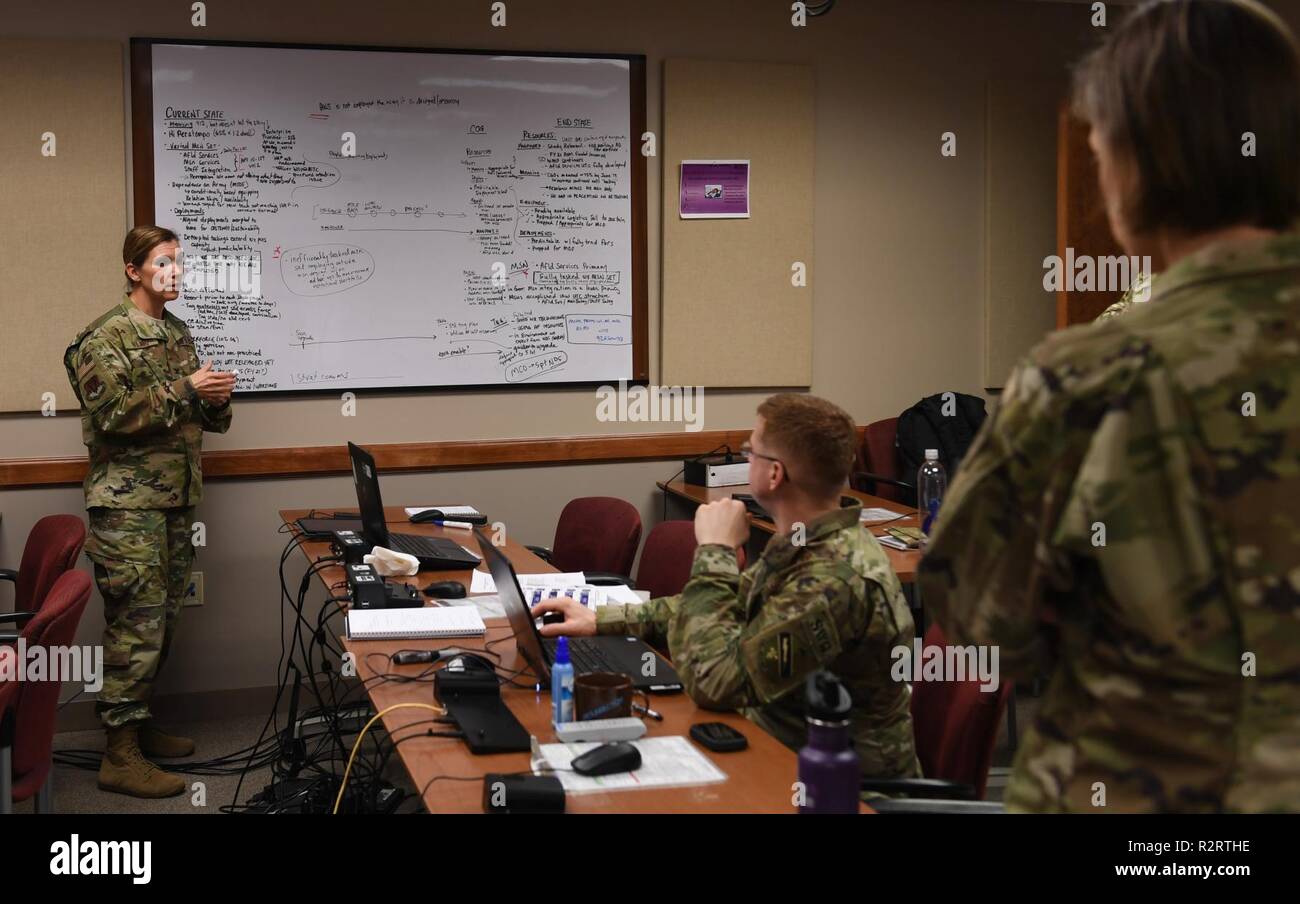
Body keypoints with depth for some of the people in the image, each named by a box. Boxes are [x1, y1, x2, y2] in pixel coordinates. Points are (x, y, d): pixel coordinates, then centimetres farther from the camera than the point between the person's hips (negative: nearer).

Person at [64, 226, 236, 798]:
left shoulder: (179, 334, 16)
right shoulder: (106, 337, -7)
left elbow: (206, 419, 20)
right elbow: (114, 413, -18)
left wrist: (216, 398, -2)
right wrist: (184, 389, -19)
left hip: (177, 500, 8)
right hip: (128, 504, -8)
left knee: (162, 621, 12)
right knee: (137, 623, -8)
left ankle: (138, 727, 25)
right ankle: (121, 757, -3)